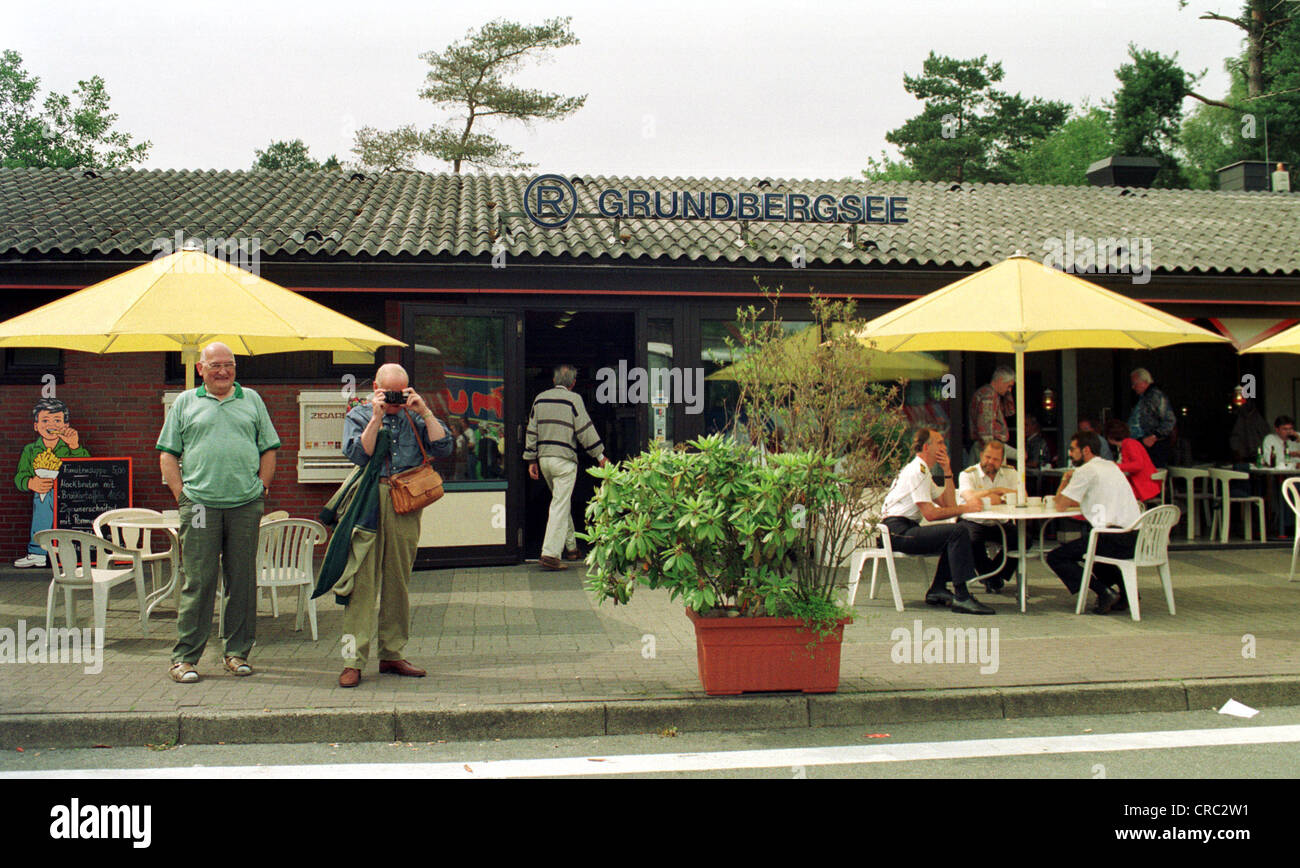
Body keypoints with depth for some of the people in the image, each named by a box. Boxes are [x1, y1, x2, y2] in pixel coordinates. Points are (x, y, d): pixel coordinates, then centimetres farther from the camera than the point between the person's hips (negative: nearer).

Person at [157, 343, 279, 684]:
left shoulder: (251, 400, 15)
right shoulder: (185, 403, 11)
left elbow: (268, 449, 14)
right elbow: (167, 454, 8)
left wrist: (261, 489, 3)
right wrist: (182, 495, -2)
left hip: (245, 505, 2)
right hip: (200, 505, -2)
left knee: (242, 580, 5)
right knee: (198, 581, -3)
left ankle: (237, 652, 15)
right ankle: (184, 657, 3)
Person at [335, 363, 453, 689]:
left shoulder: (415, 418, 14)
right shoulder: (358, 416, 9)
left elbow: (443, 448, 2)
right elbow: (357, 454, -8)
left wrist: (425, 412, -4)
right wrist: (376, 419, -12)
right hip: (368, 504, -3)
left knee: (398, 582, 9)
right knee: (362, 581, -6)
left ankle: (393, 653, 17)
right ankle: (353, 659, -4)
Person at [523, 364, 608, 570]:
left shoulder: (540, 398, 11)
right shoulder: (573, 399, -6)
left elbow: (532, 431, 12)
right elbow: (585, 430, -8)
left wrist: (531, 460, 16)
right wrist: (600, 455, -1)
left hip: (544, 458, 6)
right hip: (564, 460, -6)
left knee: (561, 501, 20)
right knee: (560, 505, -7)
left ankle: (571, 547, 28)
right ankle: (550, 553, -14)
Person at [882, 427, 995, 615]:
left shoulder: (924, 472, 21)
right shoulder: (917, 471, -12)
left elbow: (949, 505, 16)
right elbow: (930, 513, -19)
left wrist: (947, 471, 11)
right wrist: (964, 508, -13)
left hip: (907, 529, 11)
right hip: (898, 531, -11)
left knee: (961, 528, 11)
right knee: (958, 532, -21)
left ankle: (937, 590, 5)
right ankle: (961, 597, -23)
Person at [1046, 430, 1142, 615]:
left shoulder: (1085, 471, -7)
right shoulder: (1111, 466, 19)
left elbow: (1060, 505, -4)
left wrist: (1065, 479, 12)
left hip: (1114, 540, -9)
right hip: (1134, 539, 9)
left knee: (1055, 557, 0)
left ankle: (1104, 592, -9)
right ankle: (1124, 588, 16)